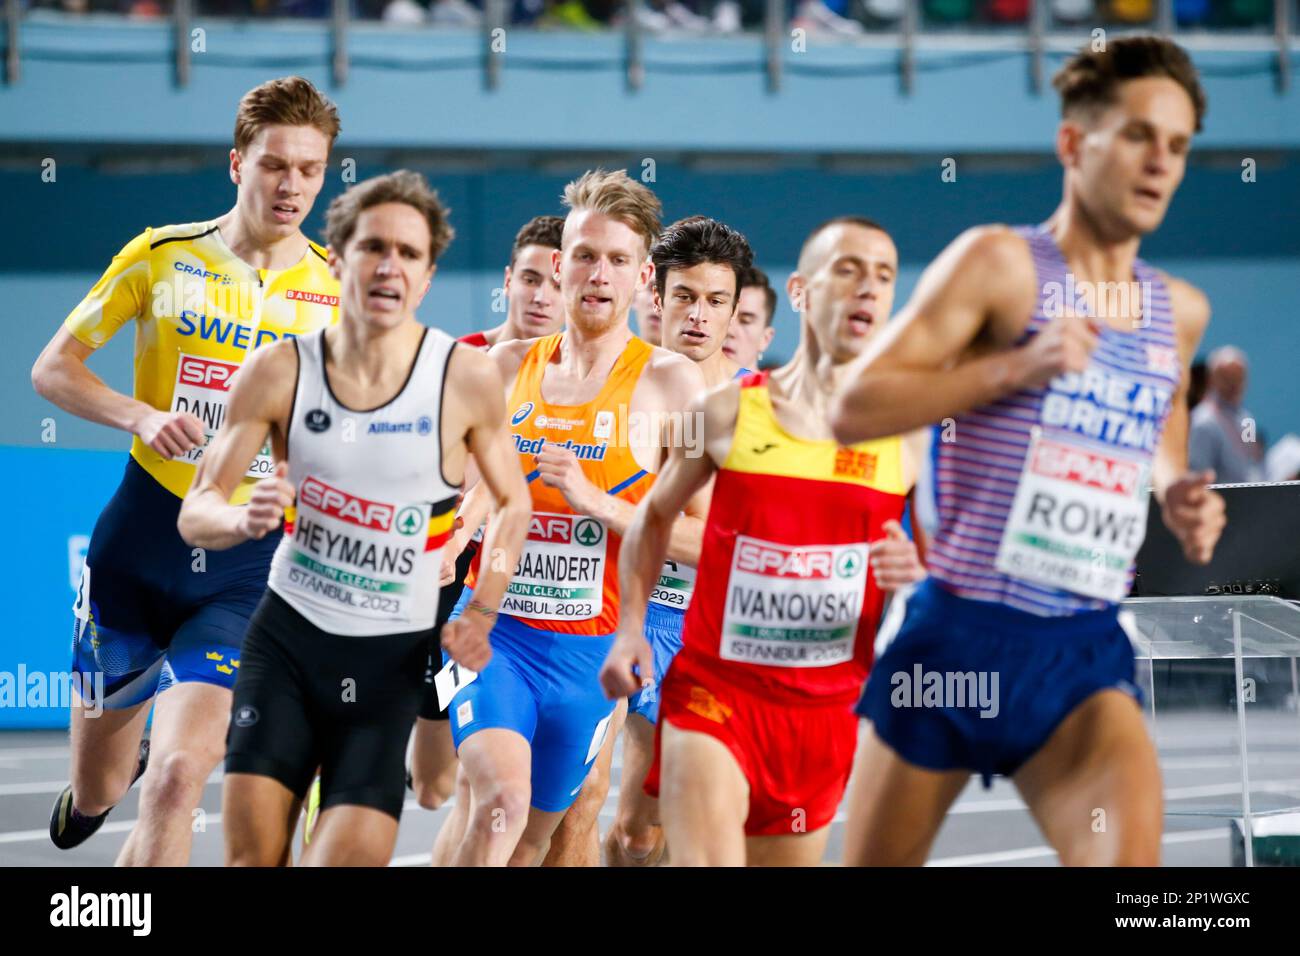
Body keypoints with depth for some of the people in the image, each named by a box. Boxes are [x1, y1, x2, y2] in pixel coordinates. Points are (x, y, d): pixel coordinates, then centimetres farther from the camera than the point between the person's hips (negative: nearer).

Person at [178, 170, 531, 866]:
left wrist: (481, 611, -6)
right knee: (250, 855, -7)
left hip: (393, 653, -1)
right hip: (286, 633, 1)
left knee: (350, 856, -11)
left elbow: (513, 503, 8)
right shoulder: (280, 371, -4)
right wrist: (245, 519, -24)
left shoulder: (467, 377, -7)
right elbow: (195, 513, -1)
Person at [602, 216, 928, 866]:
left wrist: (915, 577, -20)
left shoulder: (911, 438, 0)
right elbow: (655, 516, 15)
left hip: (825, 709, 3)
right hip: (713, 691, -2)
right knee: (706, 860, -21)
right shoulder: (726, 411, -1)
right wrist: (631, 628, 3)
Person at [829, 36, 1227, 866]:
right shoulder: (1001, 262, -6)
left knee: (1130, 851, -23)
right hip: (960, 632, -3)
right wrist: (1016, 366, -20)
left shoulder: (1181, 313, 11)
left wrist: (1179, 498, 9)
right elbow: (854, 408, -11)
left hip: (1087, 650, 3)